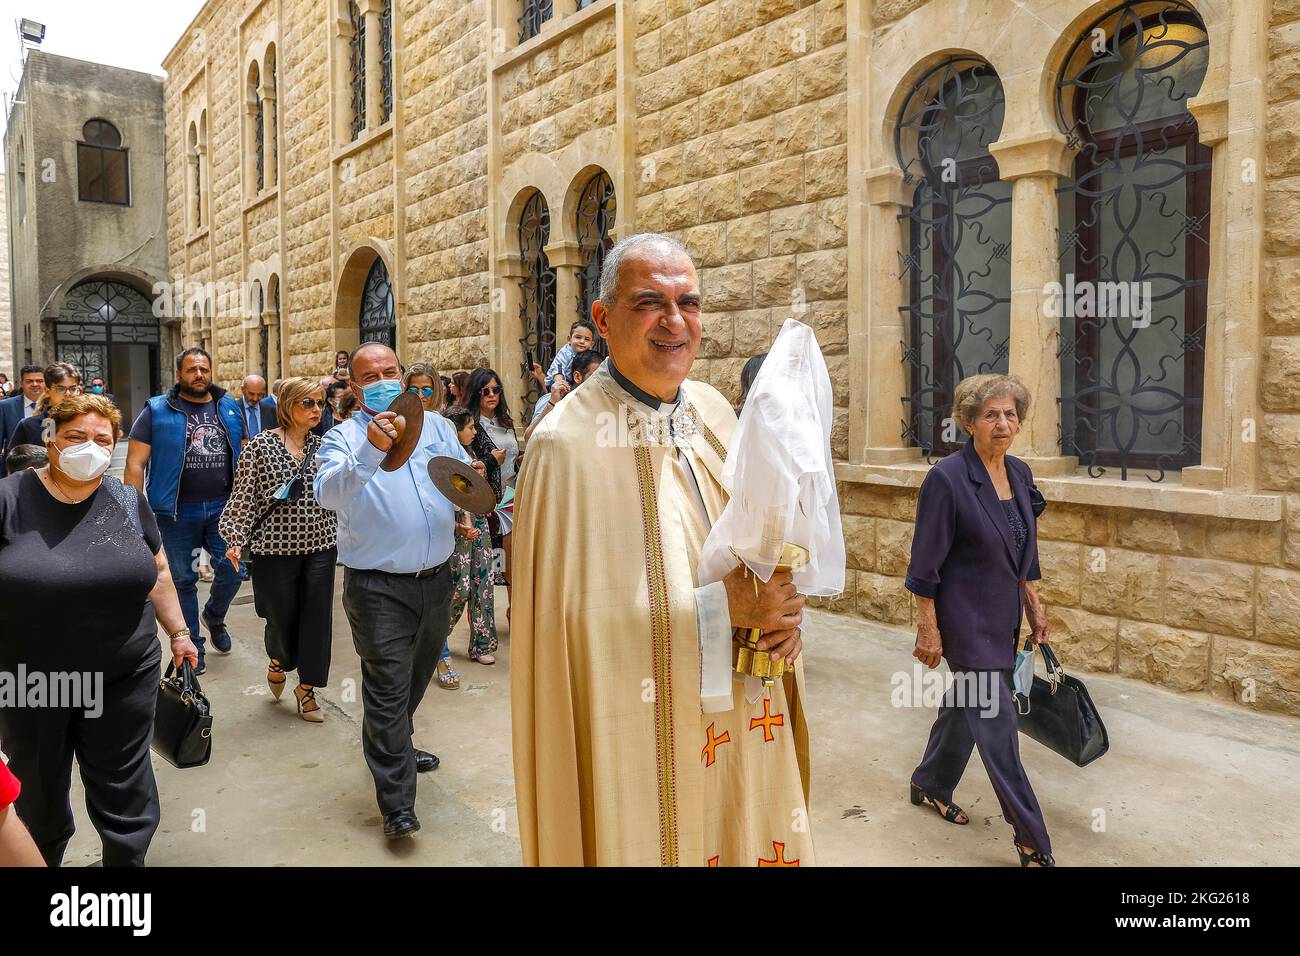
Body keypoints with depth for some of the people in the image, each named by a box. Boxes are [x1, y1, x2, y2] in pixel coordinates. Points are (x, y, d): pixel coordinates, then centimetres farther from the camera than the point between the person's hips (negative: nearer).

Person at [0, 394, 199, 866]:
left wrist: (178, 633, 9)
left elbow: (157, 574, 10)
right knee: (38, 799, 19)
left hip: (124, 681, 1)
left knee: (125, 794, 10)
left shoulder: (129, 503, 1)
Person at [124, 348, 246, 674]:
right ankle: (191, 647, 23)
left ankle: (214, 616, 29)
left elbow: (245, 457, 13)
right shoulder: (158, 411, -2)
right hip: (178, 510, -2)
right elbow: (135, 464, -4)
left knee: (232, 569, -3)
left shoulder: (229, 408, 7)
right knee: (184, 579, 8)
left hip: (223, 506, 2)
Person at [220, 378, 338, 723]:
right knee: (281, 619, 6)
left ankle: (307, 688, 20)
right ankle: (278, 661, 41)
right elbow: (243, 497, -4)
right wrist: (235, 539, -11)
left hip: (319, 547, 3)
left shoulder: (323, 445, 6)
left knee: (317, 618, 3)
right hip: (275, 548, -3)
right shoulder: (260, 446, -5)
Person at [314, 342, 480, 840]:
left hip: (435, 578, 5)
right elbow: (328, 492, -25)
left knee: (417, 676, 23)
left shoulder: (435, 425, 7)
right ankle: (396, 804, 9)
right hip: (379, 587, -5)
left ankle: (395, 747, 48)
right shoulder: (344, 437, -6)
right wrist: (371, 450, -42)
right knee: (388, 689, -1)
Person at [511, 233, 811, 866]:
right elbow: (572, 614, -19)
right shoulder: (567, 442, -19)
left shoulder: (713, 410, 1)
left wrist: (779, 607, -11)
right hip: (635, 737, -6)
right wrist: (720, 608, -23)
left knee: (741, 837, 22)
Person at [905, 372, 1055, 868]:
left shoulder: (1020, 473, 4)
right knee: (997, 722, -1)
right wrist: (927, 629, -16)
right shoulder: (946, 478, -18)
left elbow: (1023, 549, 15)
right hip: (964, 618, -8)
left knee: (966, 704, 21)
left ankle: (930, 785, 42)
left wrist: (1034, 605, 14)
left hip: (1001, 616, 8)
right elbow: (926, 562, -16)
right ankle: (1032, 841, 12)